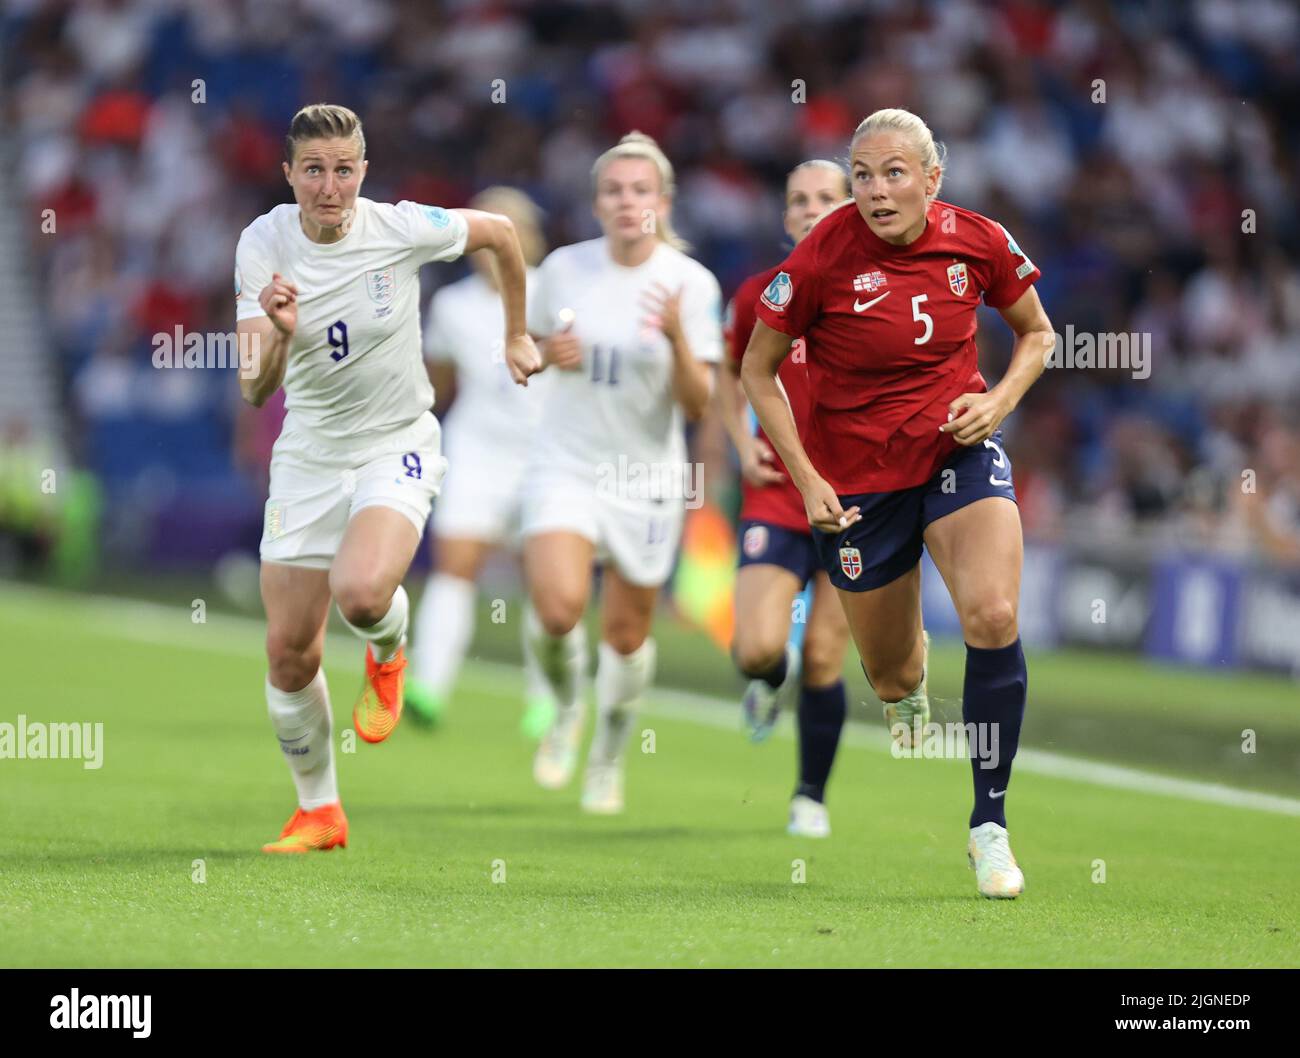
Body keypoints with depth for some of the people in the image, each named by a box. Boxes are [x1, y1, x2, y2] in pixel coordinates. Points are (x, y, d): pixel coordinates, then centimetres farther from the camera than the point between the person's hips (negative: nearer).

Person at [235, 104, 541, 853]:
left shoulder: (402, 229, -15)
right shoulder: (264, 245, -11)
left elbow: (500, 233, 6)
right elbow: (256, 391, -14)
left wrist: (518, 335, 15)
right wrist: (278, 335, -35)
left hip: (397, 446, -3)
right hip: (309, 453, 3)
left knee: (361, 591, -30)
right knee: (289, 650, 1)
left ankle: (389, 655, 8)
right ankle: (319, 811, 22)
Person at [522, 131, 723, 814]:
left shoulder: (690, 283, -8)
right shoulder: (563, 269, -3)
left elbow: (697, 406, -11)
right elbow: (534, 348, 15)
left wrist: (677, 336, -27)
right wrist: (548, 354, -8)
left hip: (646, 479, 0)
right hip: (565, 468, 0)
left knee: (626, 634, 7)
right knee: (558, 610, -22)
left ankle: (608, 758, 35)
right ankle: (567, 709, 11)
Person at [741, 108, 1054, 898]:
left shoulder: (978, 241, -10)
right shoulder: (825, 255, -17)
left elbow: (1037, 333, 9)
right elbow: (757, 371, -4)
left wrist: (998, 401, -10)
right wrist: (806, 479, -10)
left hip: (958, 448, 1)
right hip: (857, 471, 0)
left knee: (993, 617, -26)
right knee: (893, 681, 10)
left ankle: (990, 825, -13)